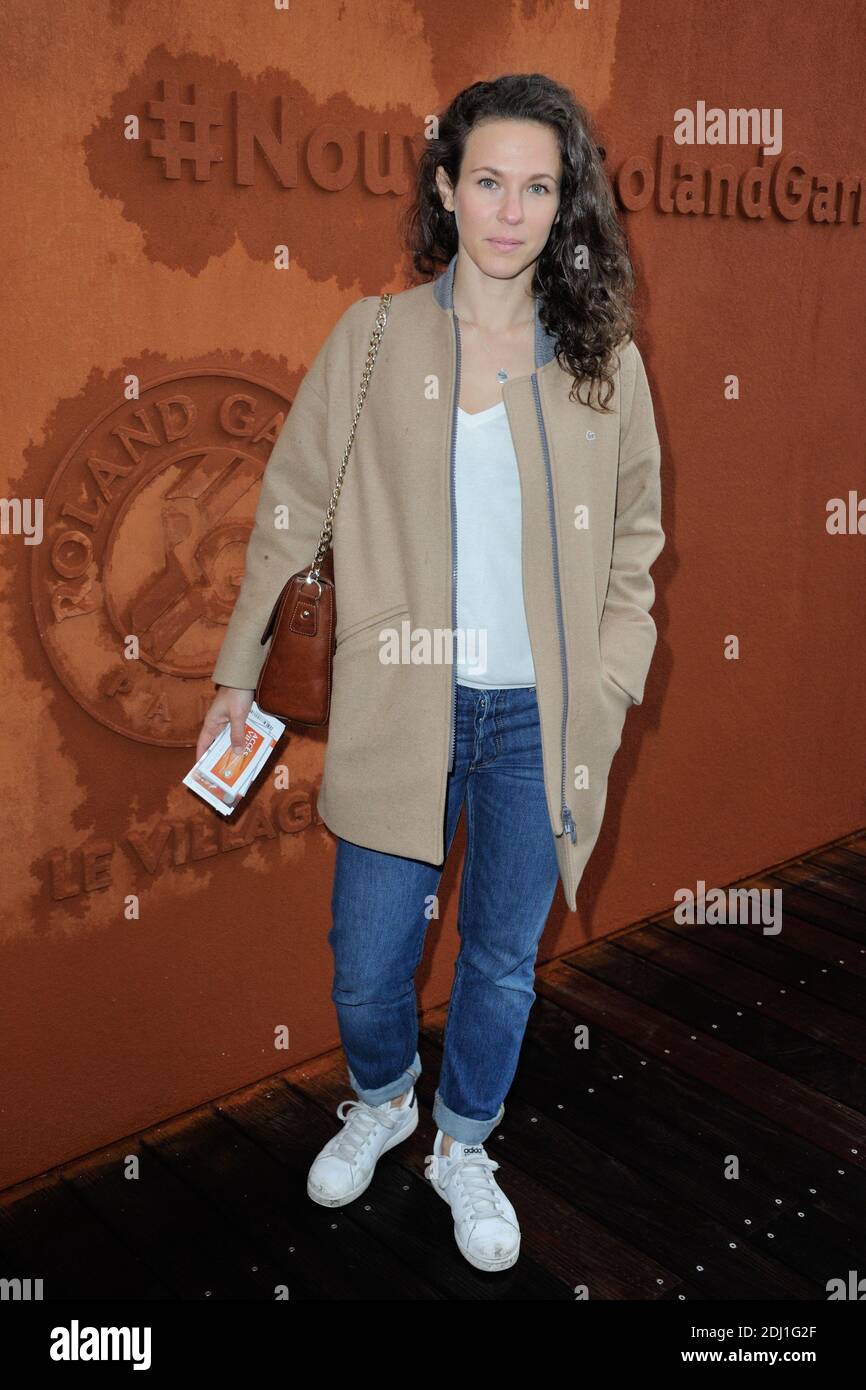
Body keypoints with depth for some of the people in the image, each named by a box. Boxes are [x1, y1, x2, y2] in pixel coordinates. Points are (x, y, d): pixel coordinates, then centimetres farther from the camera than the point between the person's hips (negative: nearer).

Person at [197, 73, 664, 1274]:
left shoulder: (604, 361, 0)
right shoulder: (372, 341, -3)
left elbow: (634, 538, 9)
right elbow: (292, 510, 2)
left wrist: (610, 684, 0)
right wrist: (239, 671, 3)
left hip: (539, 722, 1)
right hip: (402, 711, 0)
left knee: (503, 963, 14)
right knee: (368, 963, 10)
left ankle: (465, 1148, 42)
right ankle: (380, 1101, 45)